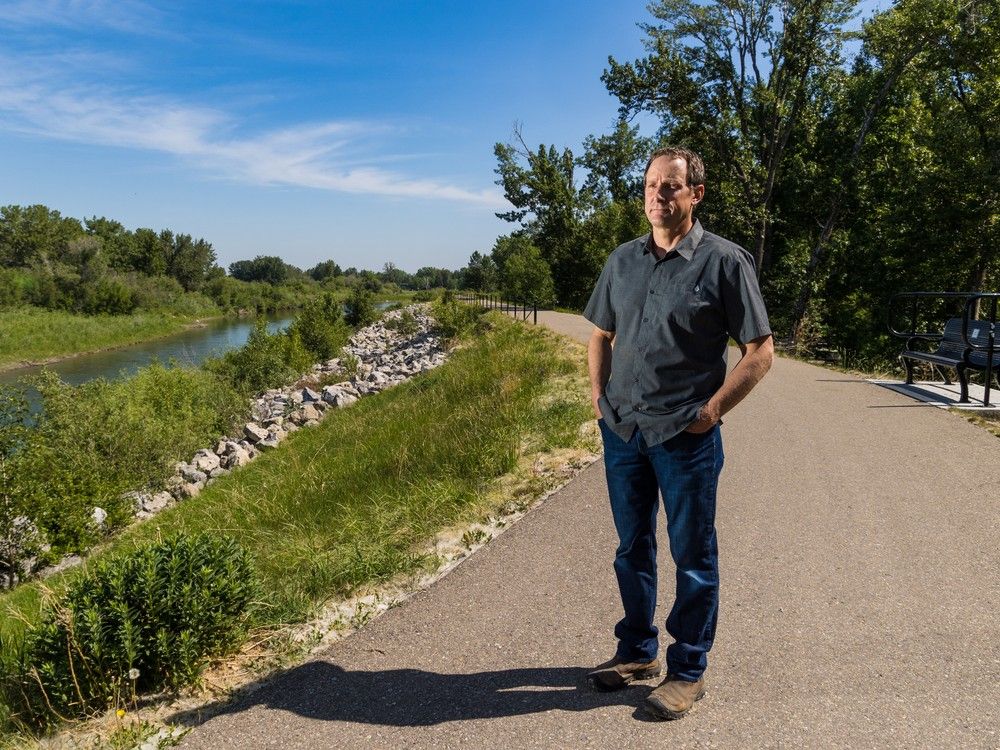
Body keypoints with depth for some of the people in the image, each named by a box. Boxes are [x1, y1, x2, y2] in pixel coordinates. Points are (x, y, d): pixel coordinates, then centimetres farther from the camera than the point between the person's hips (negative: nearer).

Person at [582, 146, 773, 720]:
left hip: (686, 437, -5)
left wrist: (712, 410, -11)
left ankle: (688, 671, 22)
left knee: (693, 557, 7)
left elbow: (760, 351, -6)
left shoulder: (724, 261, -6)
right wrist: (600, 397, 7)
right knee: (632, 548, 17)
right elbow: (601, 335, 19)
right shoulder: (623, 260, 9)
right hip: (622, 432, 5)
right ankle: (638, 652, 34)